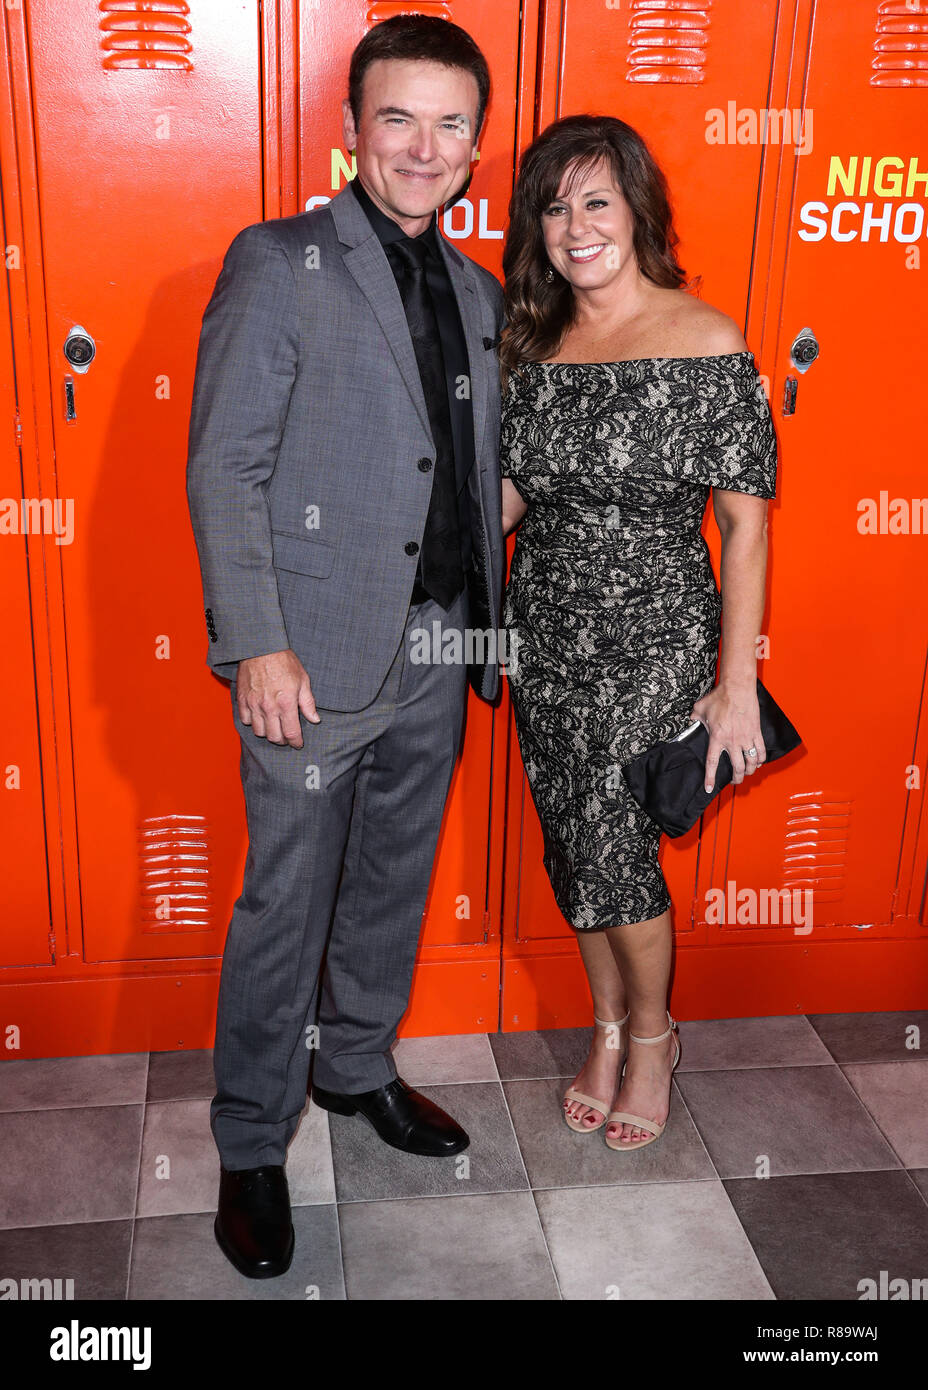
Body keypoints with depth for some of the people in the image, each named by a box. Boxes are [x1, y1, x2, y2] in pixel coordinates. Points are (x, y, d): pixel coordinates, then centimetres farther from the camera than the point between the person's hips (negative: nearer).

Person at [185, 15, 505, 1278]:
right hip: (317, 656, -6)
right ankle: (252, 1147, 23)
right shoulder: (278, 264, -6)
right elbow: (223, 469, -11)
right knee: (286, 905, 4)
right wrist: (257, 646, -17)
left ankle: (357, 1067, 41)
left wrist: (487, 628, 11)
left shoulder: (479, 296, 12)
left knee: (394, 885, 19)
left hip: (436, 654, 6)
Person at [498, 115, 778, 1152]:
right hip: (543, 639, 5)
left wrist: (737, 685, -13)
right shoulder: (530, 344, 4)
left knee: (614, 850, -1)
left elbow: (744, 522, -11)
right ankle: (609, 1029, 37)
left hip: (653, 645, -5)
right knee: (573, 847, 13)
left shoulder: (707, 345, -11)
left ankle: (652, 1035, 28)